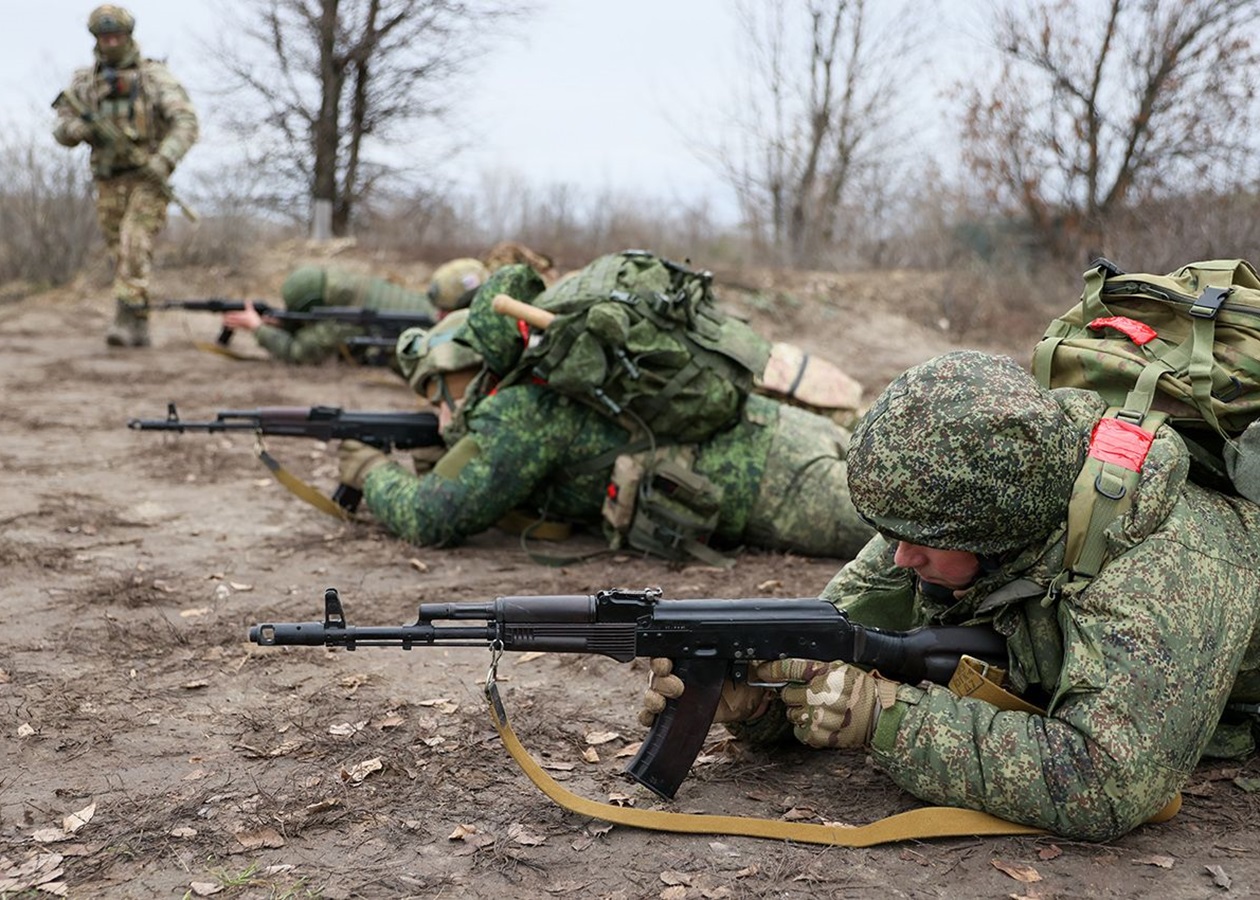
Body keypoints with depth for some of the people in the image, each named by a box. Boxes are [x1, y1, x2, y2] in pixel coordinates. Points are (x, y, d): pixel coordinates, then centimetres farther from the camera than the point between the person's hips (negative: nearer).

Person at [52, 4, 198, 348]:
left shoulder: (155, 75, -5)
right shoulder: (84, 81, 7)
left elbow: (186, 122, -13)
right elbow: (63, 132, 4)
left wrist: (164, 161, -28)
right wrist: (82, 128, -20)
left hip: (147, 180, -5)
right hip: (109, 184, 5)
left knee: (134, 246, -21)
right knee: (123, 256, 7)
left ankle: (126, 320, -25)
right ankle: (140, 329, 16)